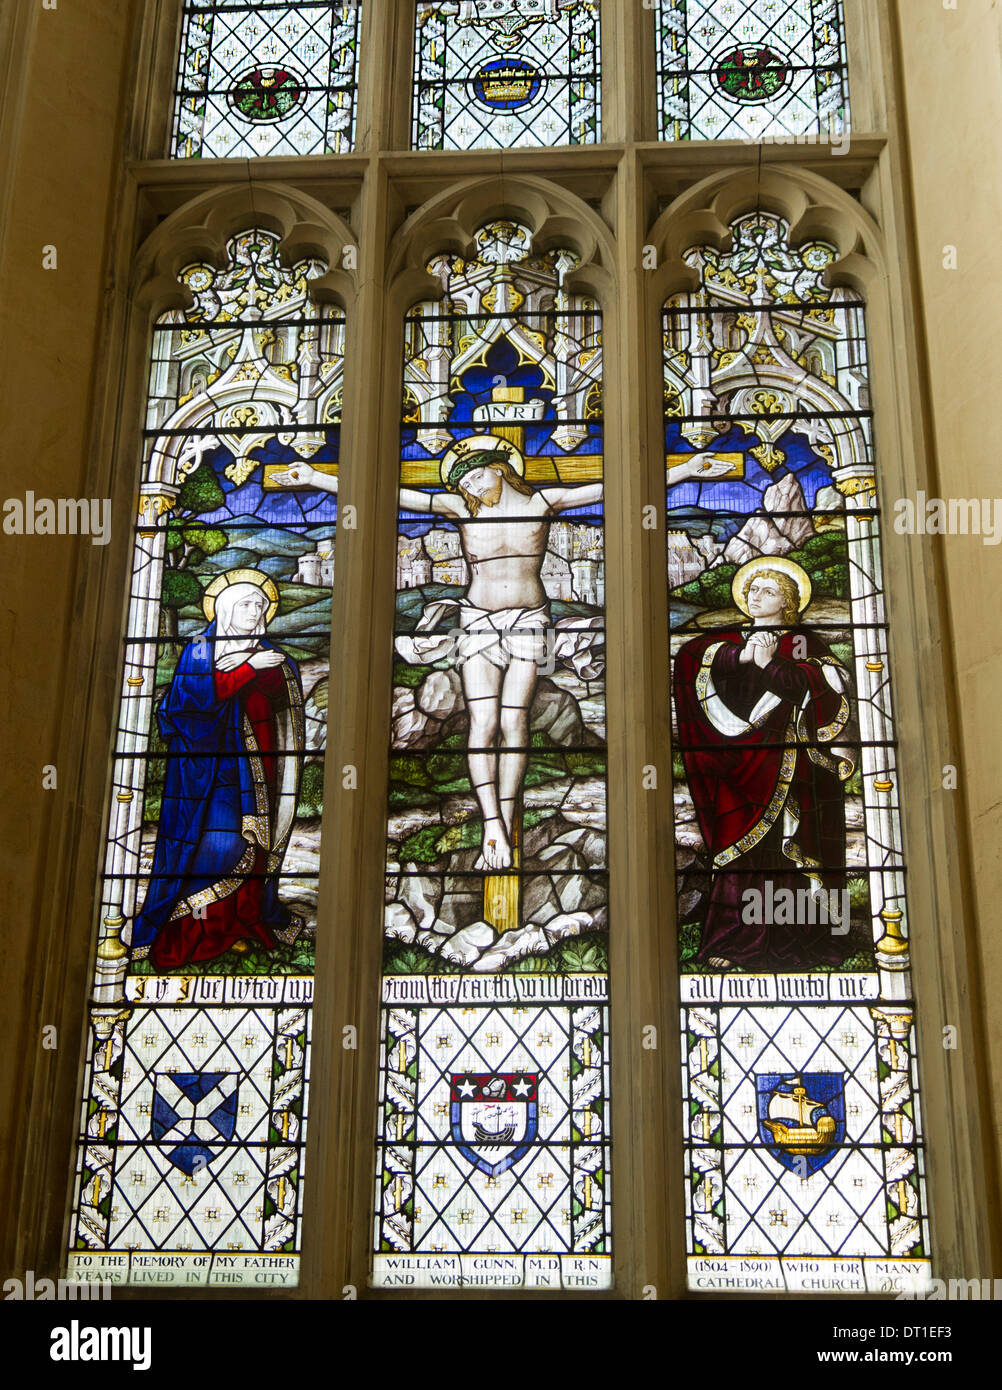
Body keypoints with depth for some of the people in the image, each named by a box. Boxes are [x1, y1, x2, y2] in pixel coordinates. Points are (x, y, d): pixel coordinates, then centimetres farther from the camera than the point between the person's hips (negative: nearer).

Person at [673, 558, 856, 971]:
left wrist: (768, 664, -16)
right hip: (740, 760, 2)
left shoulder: (802, 642, 9)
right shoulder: (731, 639, 17)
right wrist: (741, 655, -15)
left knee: (790, 847, -5)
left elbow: (825, 683, -9)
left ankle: (794, 943, 0)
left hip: (790, 761, -2)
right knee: (744, 845, -4)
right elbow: (690, 655, -2)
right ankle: (734, 941, -4)